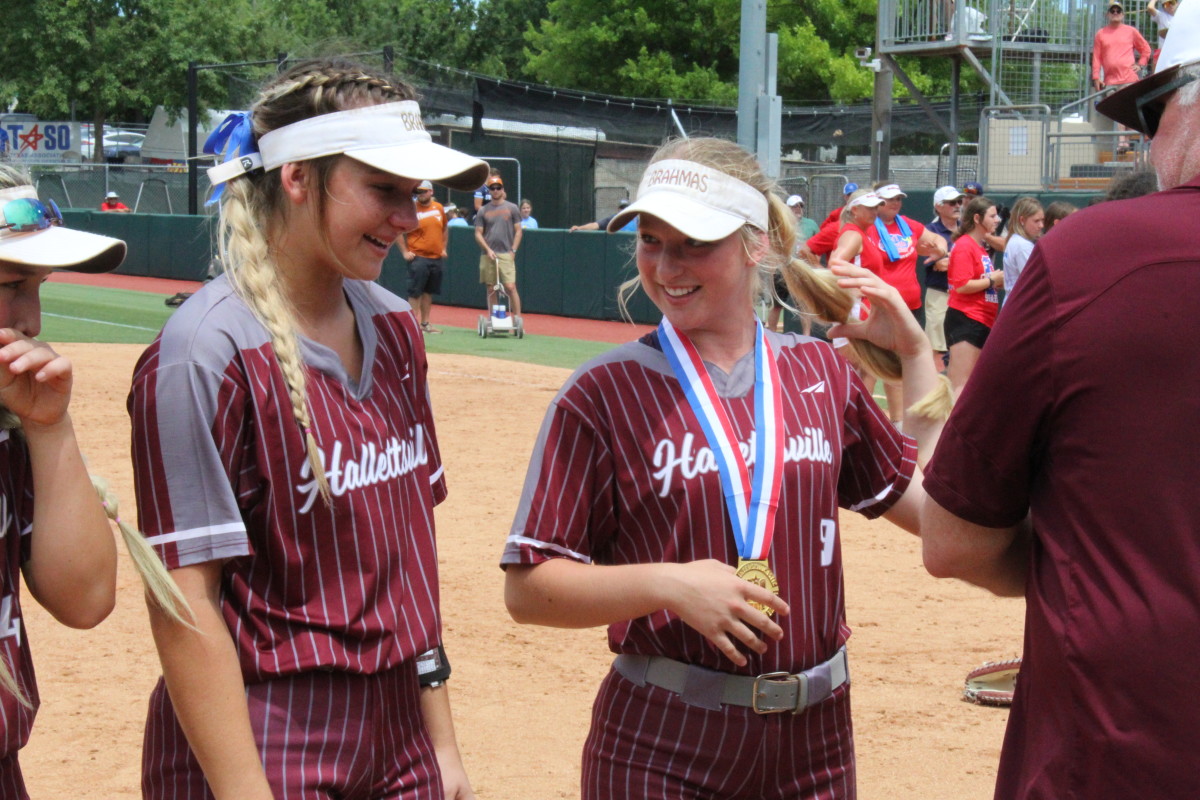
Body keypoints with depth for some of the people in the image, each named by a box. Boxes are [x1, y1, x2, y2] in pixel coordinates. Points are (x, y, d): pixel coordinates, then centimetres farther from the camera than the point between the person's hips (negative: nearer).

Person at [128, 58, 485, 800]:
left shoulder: (393, 325, 6)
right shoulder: (209, 351, -16)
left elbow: (411, 539, 10)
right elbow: (185, 605, -18)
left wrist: (440, 739, 11)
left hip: (398, 732, 6)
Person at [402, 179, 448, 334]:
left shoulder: (439, 208, 9)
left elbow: (444, 230, 22)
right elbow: (399, 232, -3)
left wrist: (444, 248, 16)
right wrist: (405, 252, -8)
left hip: (436, 258, 5)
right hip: (418, 257, -5)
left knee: (429, 292, 11)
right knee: (415, 292, -6)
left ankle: (425, 323, 19)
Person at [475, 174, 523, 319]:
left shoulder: (512, 208, 7)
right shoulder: (483, 211, 10)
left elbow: (518, 231, 7)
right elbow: (478, 234, 7)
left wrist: (513, 250, -4)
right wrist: (488, 249, -6)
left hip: (506, 254, -2)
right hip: (488, 255, 2)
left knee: (510, 287, -12)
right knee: (491, 289, 5)